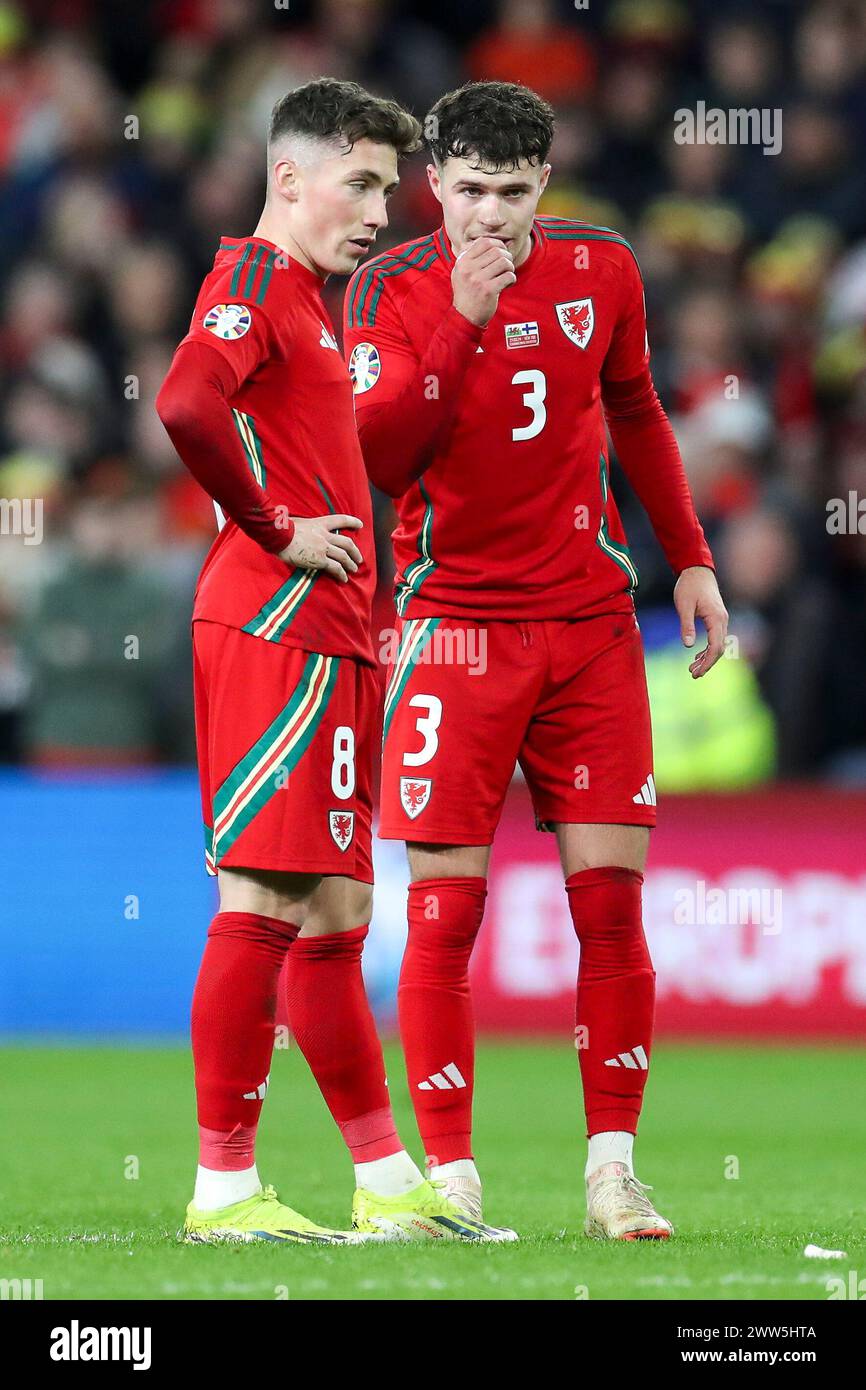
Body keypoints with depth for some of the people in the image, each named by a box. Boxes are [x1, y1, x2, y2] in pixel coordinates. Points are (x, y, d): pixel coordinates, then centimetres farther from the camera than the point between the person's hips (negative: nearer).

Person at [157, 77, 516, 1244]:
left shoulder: (302, 297, 23)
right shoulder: (256, 279, -8)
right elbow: (186, 404, -27)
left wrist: (363, 595, 17)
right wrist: (275, 533, -17)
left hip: (328, 642, 10)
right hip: (279, 630, -10)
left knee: (332, 915, 11)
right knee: (265, 904, -10)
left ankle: (389, 1183, 15)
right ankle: (224, 1188, -8)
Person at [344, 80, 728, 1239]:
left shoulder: (601, 270, 5)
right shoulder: (392, 289, -5)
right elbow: (378, 457, -16)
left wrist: (690, 557, 15)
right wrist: (462, 322, -22)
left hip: (591, 621, 3)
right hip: (457, 627, -3)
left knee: (611, 896, -2)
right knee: (446, 906, -6)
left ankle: (614, 1172, 4)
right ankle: (451, 1179, 1)